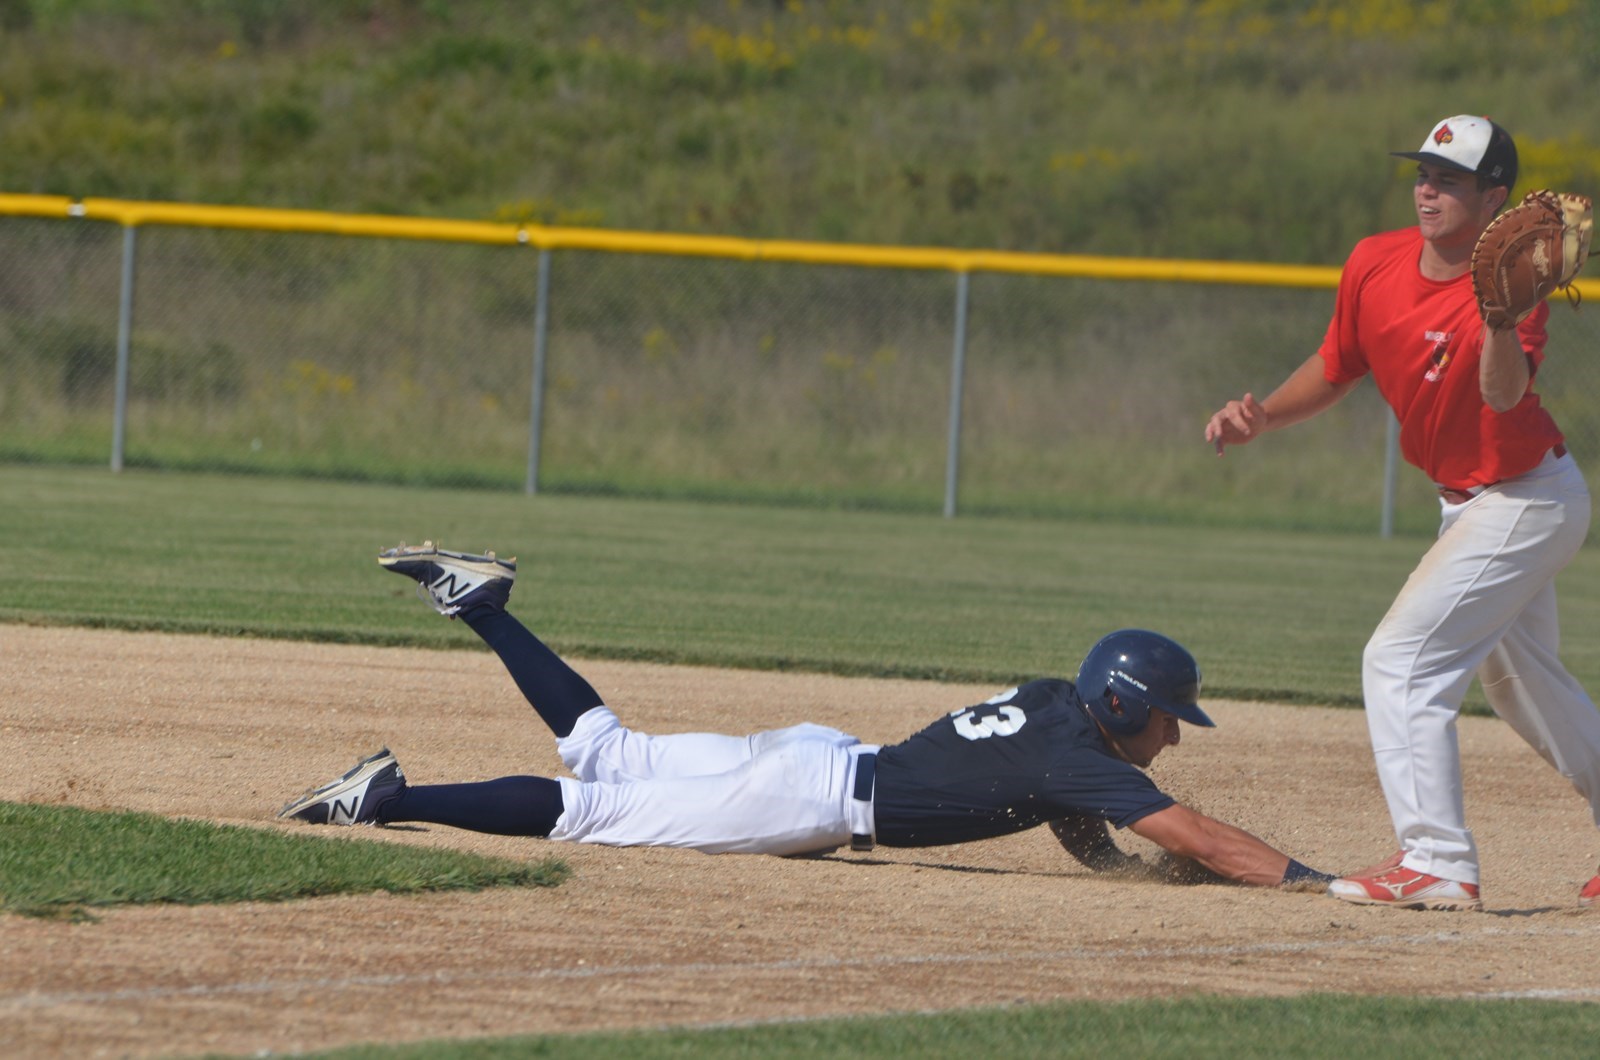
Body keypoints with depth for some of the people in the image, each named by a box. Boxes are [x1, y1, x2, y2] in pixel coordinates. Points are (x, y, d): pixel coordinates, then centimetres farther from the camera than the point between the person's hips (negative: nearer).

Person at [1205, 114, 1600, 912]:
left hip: (1526, 501, -9)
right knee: (1521, 684, 24)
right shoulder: (1374, 265, -5)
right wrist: (1261, 419, -5)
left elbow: (1505, 394, -41)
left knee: (1400, 661, -17)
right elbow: (1334, 369, 9)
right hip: (1469, 501, 9)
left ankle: (1437, 863, -17)